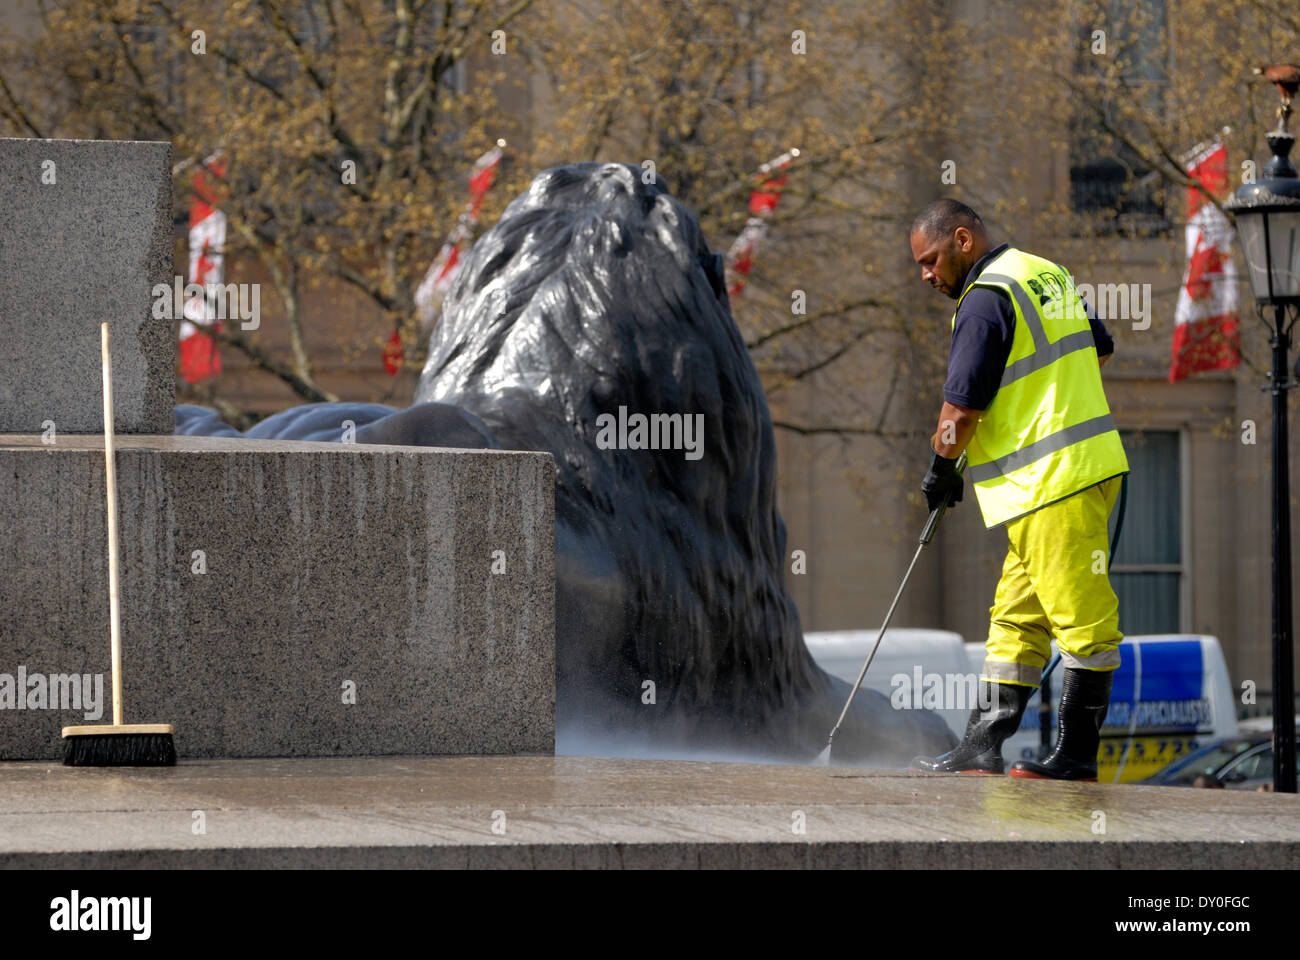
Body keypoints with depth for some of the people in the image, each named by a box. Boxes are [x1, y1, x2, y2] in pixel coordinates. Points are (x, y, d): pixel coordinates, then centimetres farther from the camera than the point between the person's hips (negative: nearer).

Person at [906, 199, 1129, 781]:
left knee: (1082, 619, -5)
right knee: (1015, 617, 9)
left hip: (1053, 483, -10)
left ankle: (1077, 756, -2)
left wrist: (940, 474, 2)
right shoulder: (1047, 275, 16)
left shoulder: (985, 300, -13)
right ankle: (981, 749, 8)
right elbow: (1101, 350, 31)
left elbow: (961, 409, -14)